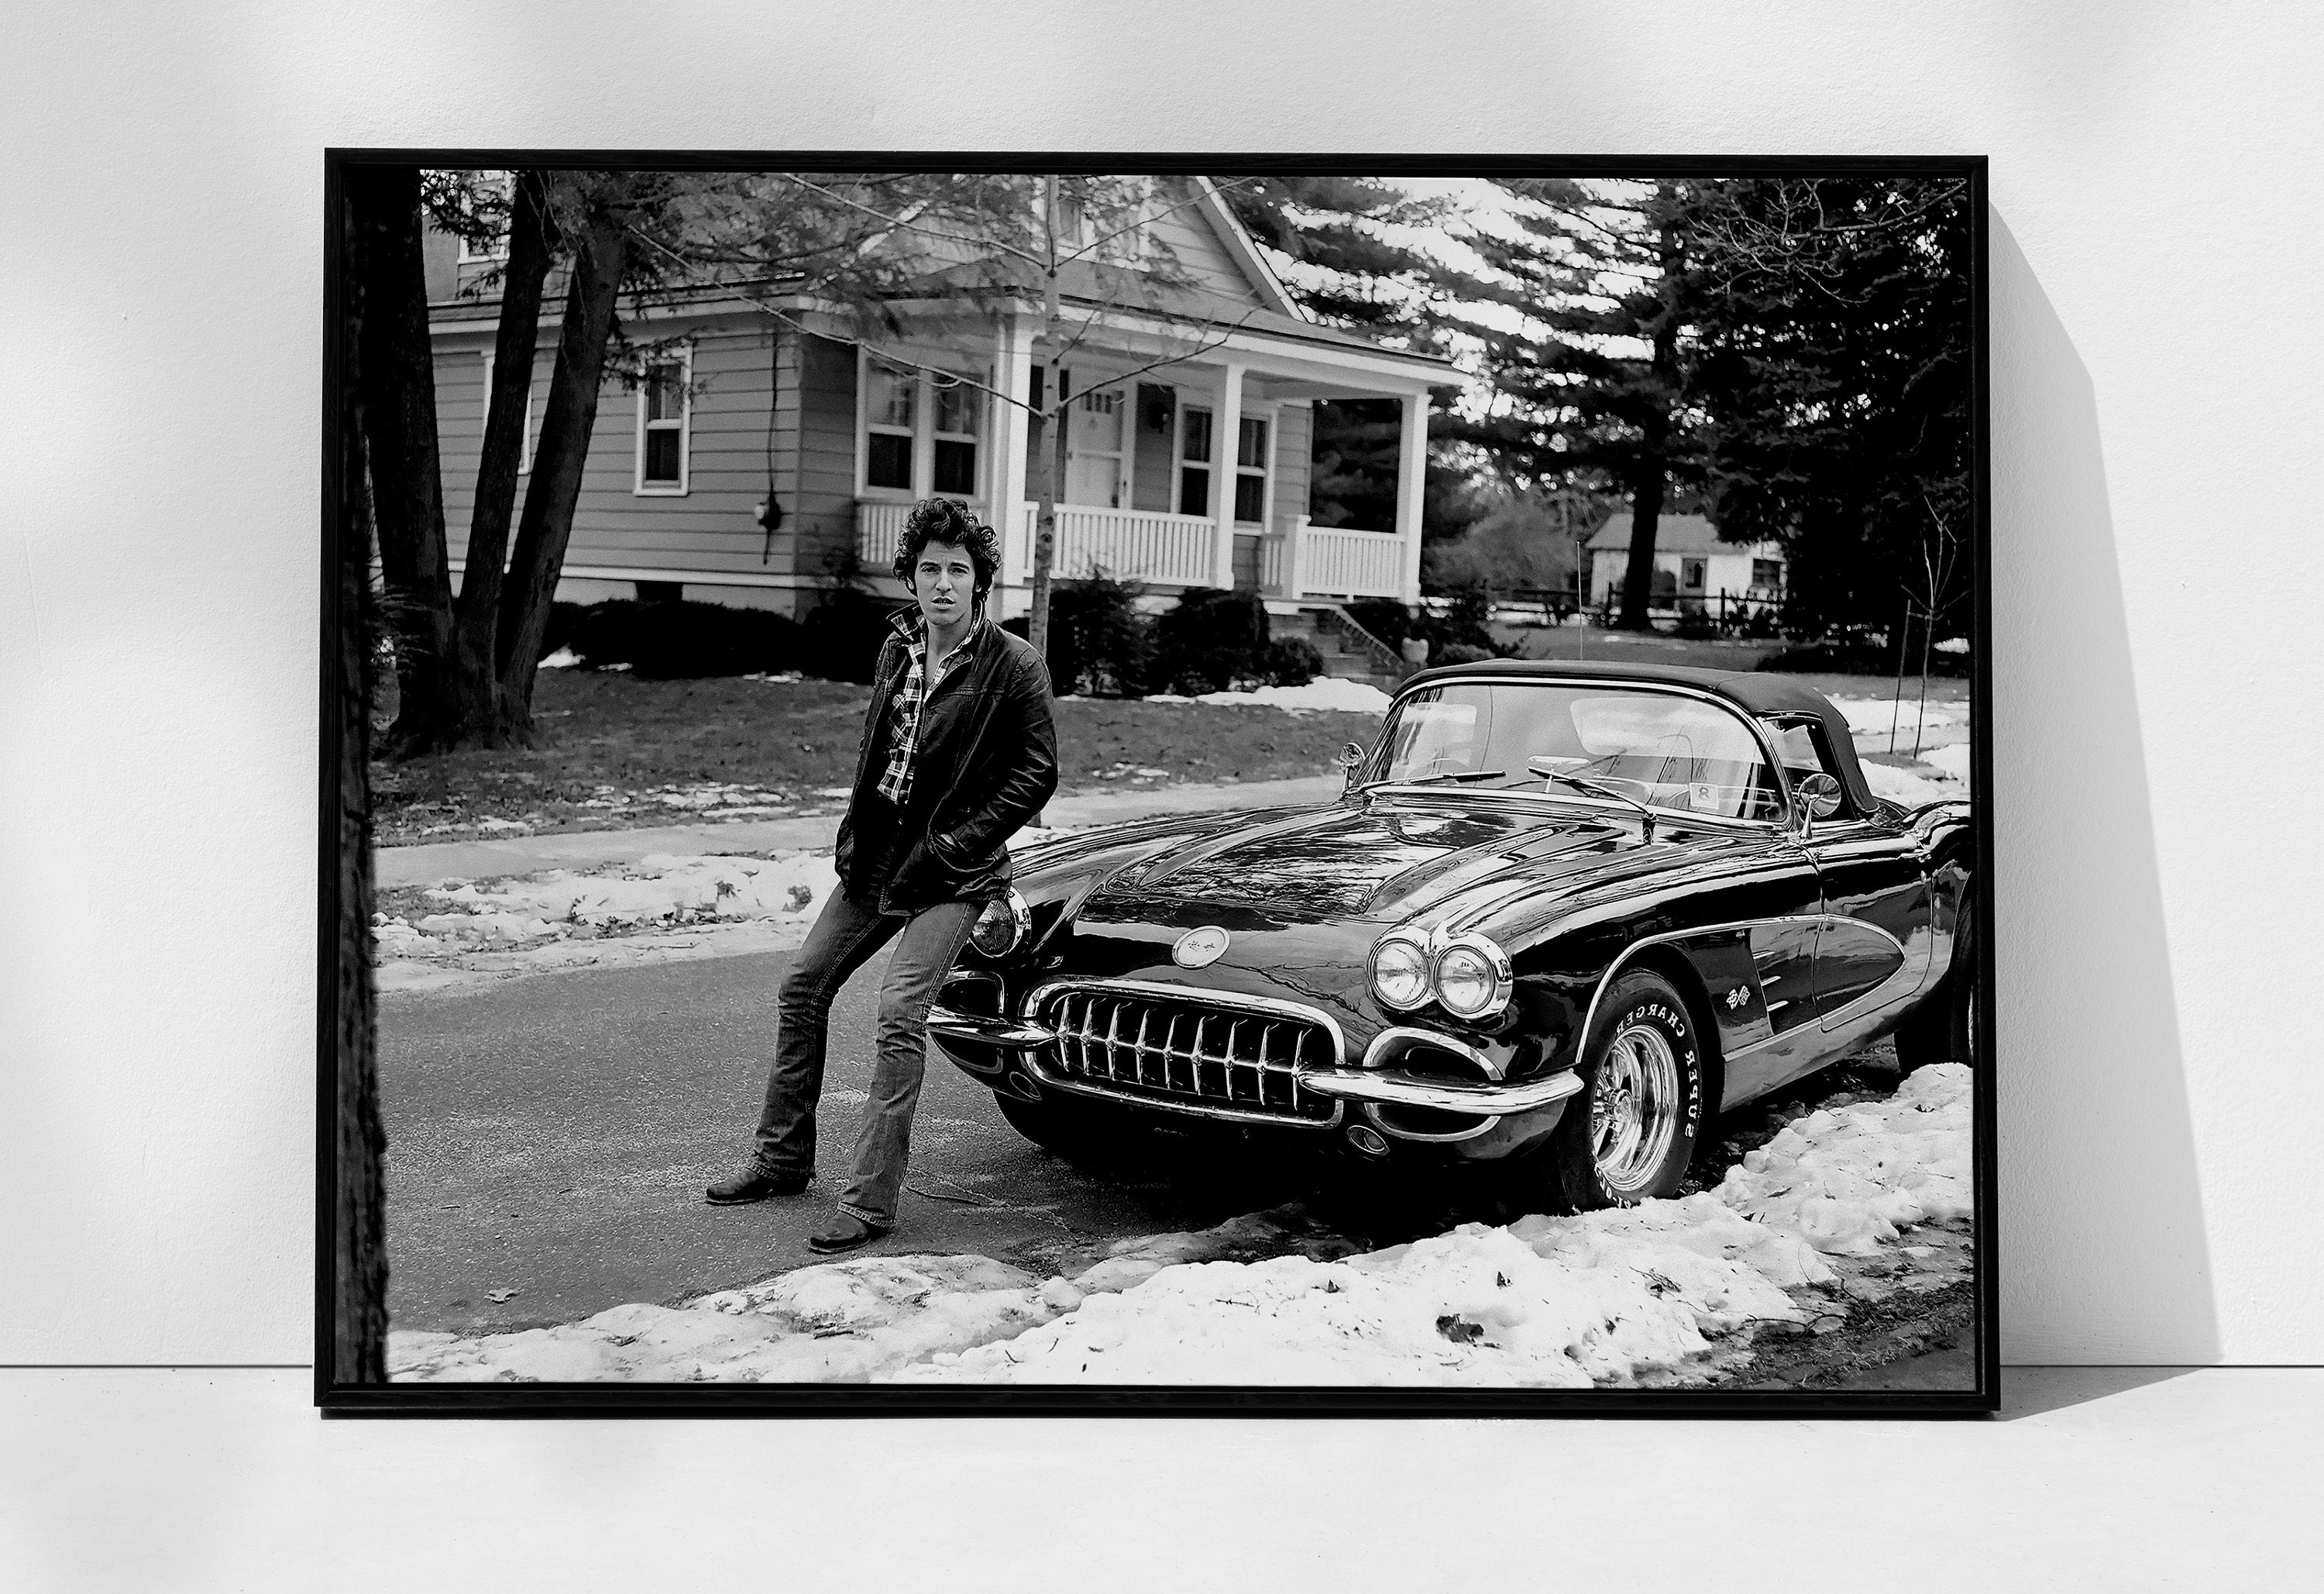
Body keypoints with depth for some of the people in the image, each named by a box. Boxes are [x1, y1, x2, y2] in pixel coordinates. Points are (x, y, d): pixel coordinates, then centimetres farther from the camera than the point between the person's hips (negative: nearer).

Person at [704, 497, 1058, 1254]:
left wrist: (947, 849, -14)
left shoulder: (1013, 666, -12)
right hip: (875, 857, 7)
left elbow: (1034, 776, -11)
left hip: (950, 873, -7)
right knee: (802, 988, 10)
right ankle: (782, 1159, 26)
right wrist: (855, 831, 6)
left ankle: (870, 1202, -14)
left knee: (900, 1013, -19)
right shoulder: (898, 647, 6)